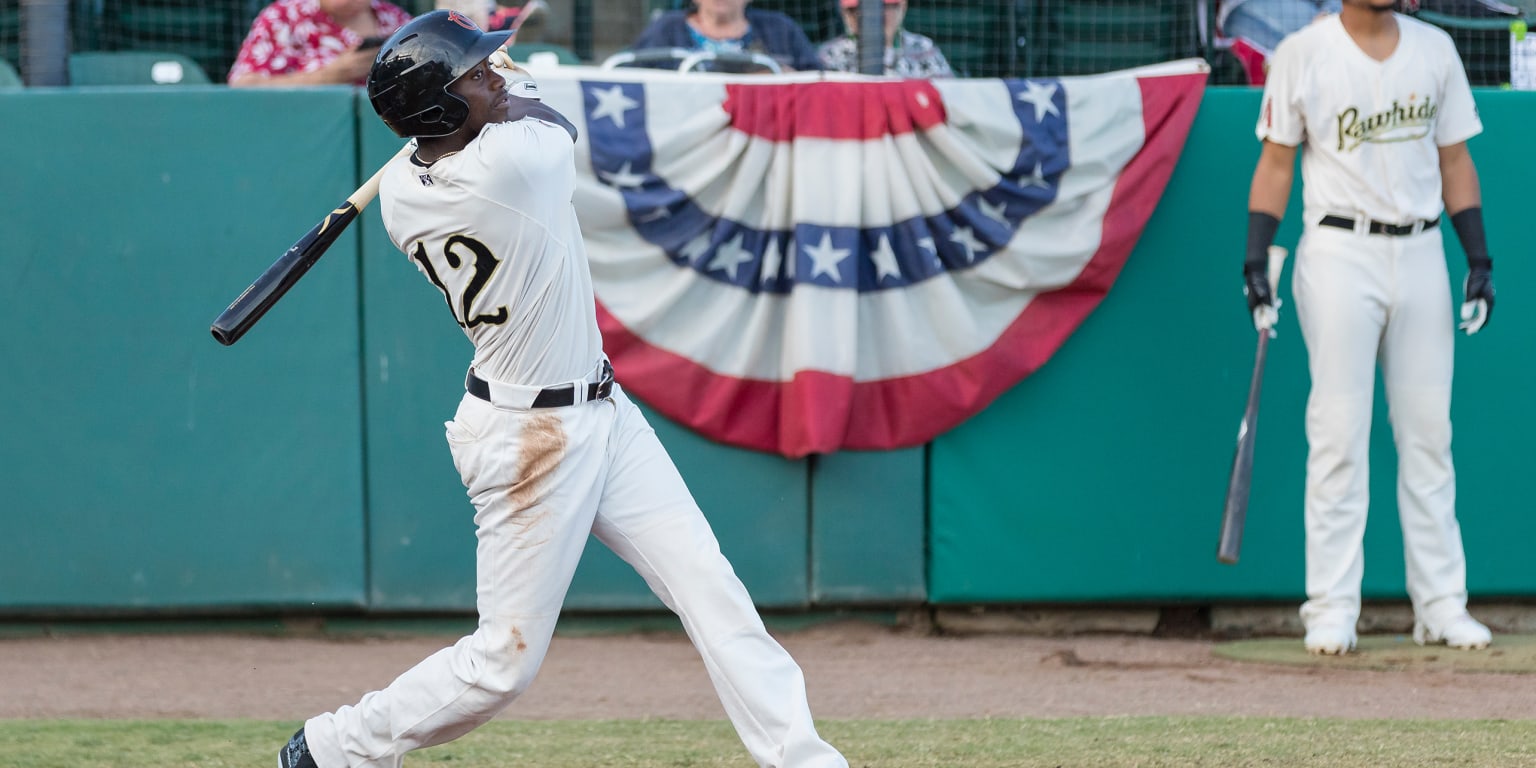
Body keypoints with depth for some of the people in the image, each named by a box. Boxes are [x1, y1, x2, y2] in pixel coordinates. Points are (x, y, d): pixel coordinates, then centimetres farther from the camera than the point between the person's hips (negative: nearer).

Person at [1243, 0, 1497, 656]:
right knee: (1338, 432, -5)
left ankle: (1441, 606, 9)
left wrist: (1479, 257, 6)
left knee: (1429, 431, 5)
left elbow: (1454, 160, 13)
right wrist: (1255, 259, -7)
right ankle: (1332, 609, -2)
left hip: (1421, 254, 4)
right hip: (1339, 253, -4)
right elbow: (1276, 162, 1)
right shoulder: (1302, 54, -2)